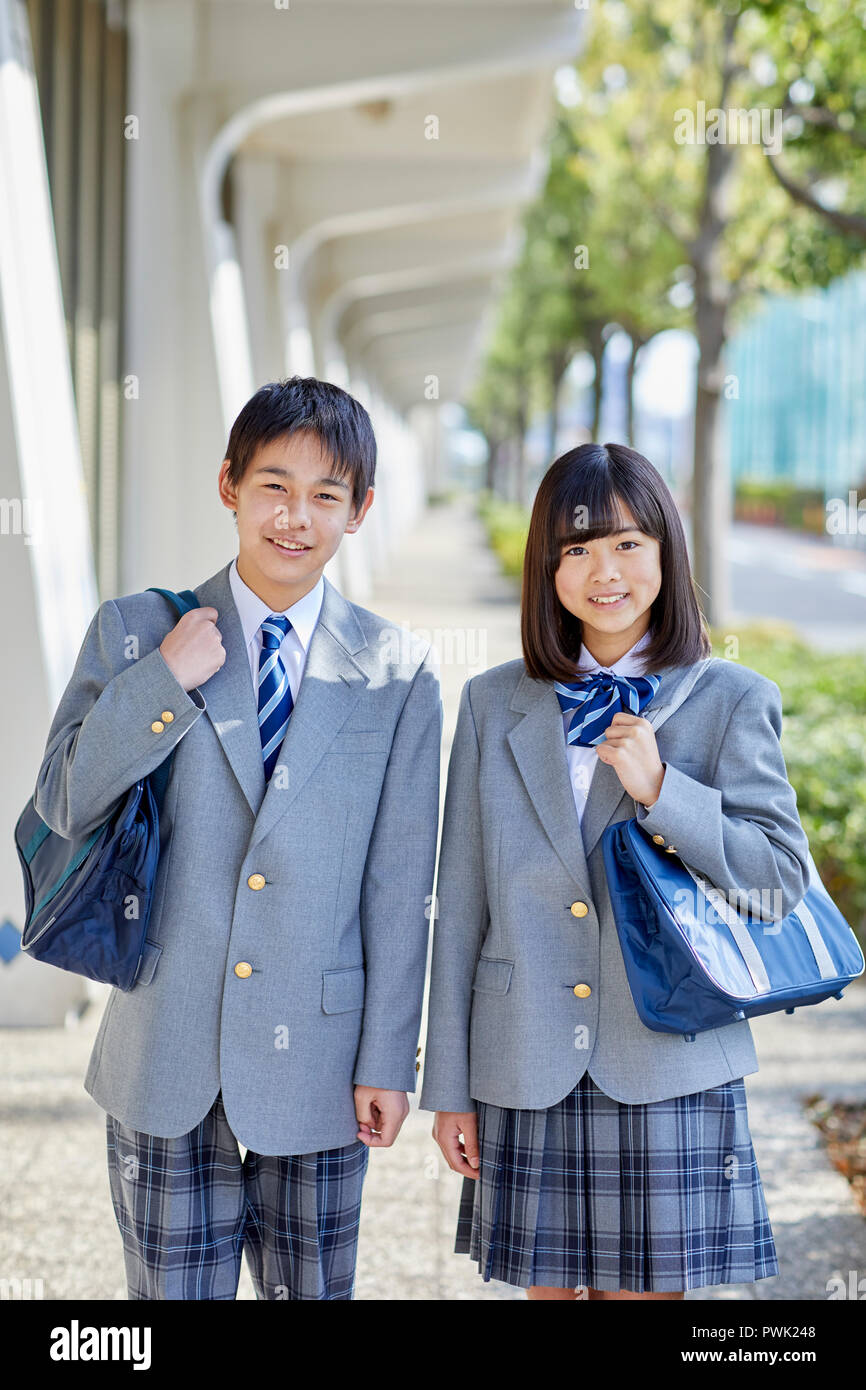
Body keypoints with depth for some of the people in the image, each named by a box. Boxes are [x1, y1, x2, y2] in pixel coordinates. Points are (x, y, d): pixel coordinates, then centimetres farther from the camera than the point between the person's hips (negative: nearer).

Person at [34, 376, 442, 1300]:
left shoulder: (399, 674, 1)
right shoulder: (135, 632, 2)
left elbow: (399, 885, 1)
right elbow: (60, 804, -3)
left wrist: (387, 1061, -1)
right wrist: (166, 681, -13)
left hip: (317, 1061, 0)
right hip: (167, 1058, 0)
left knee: (313, 1290, 11)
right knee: (176, 1291, 8)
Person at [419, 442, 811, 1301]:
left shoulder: (733, 702, 2)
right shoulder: (493, 705, 7)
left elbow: (783, 881, -2)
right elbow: (460, 906, 7)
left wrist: (662, 790, -15)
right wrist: (448, 1086, 5)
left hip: (668, 1067, -1)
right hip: (528, 1071, 2)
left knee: (643, 1286, 4)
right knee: (548, 1285, 8)